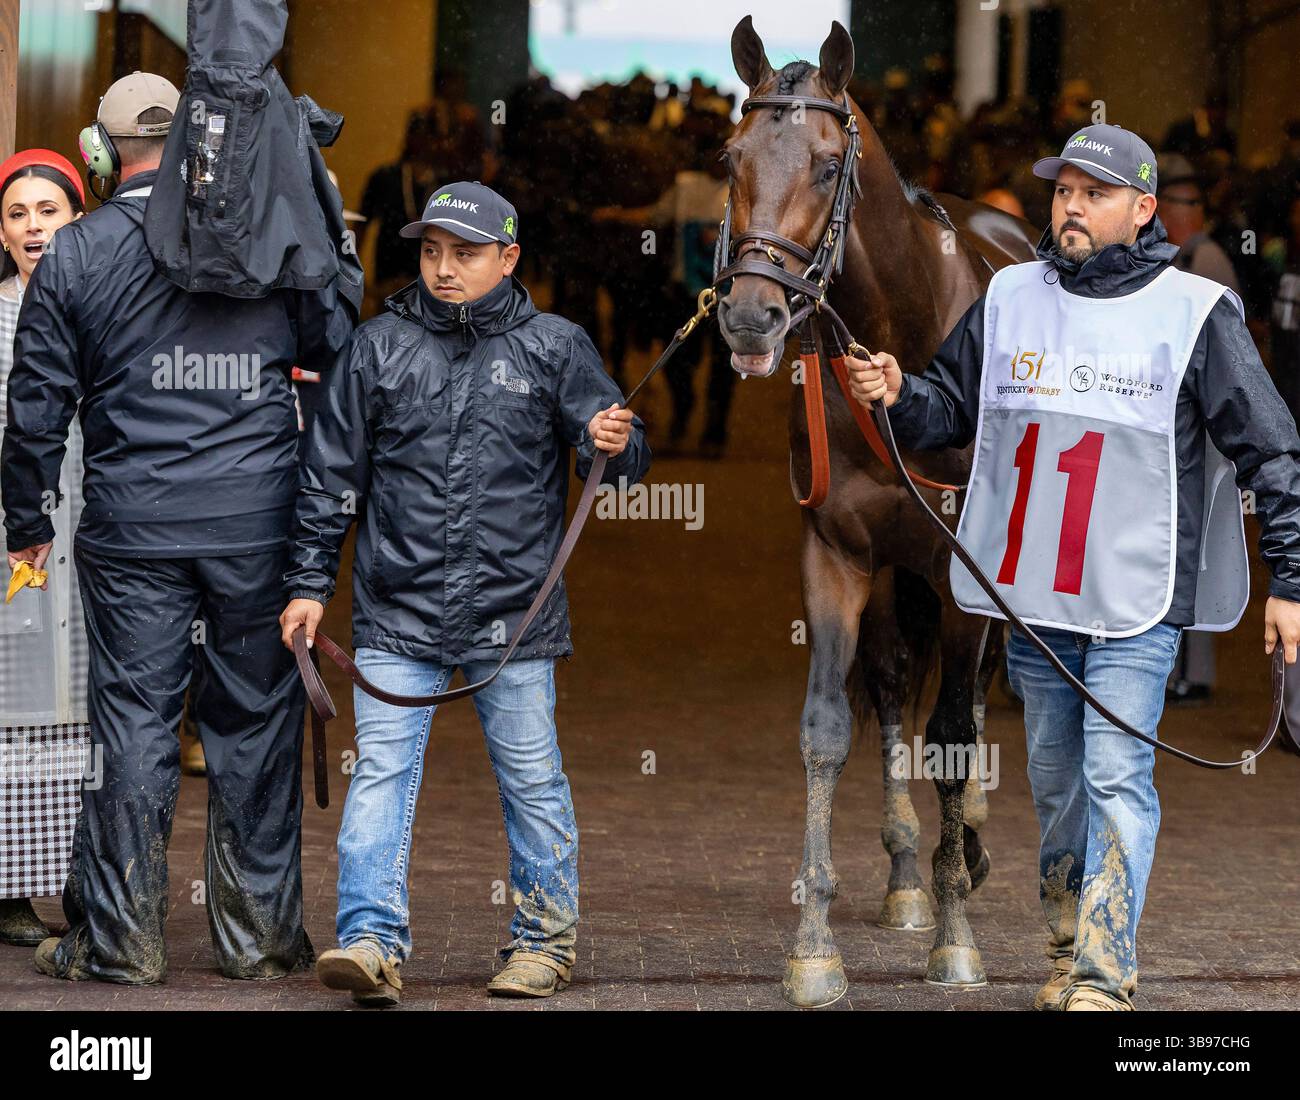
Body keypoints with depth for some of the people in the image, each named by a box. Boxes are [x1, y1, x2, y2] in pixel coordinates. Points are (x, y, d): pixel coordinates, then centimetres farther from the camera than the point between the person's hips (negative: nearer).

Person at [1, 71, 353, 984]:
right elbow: (343, 360, 8)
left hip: (132, 530, -1)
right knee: (257, 722, 7)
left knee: (134, 722, 4)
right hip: (258, 522, 1)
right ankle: (261, 934, 11)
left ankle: (121, 936, 6)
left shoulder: (77, 253, 1)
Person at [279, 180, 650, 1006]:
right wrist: (311, 582, 6)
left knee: (531, 777, 8)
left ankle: (545, 938, 20)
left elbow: (622, 457, 1)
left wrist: (614, 442, -23)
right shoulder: (381, 347, 5)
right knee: (381, 773, -7)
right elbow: (333, 476, 9)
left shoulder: (554, 348, 2)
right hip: (397, 613, 1)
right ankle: (373, 940, -10)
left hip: (514, 617, -1)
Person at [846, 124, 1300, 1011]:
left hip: (1138, 601, -4)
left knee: (1117, 778, -10)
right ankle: (1070, 952, 29)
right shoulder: (1010, 299, 6)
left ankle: (1104, 976, -9)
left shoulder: (1196, 313, -5)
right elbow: (952, 409, 16)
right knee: (1056, 780, 14)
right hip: (1032, 591, 4)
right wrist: (899, 397, -7)